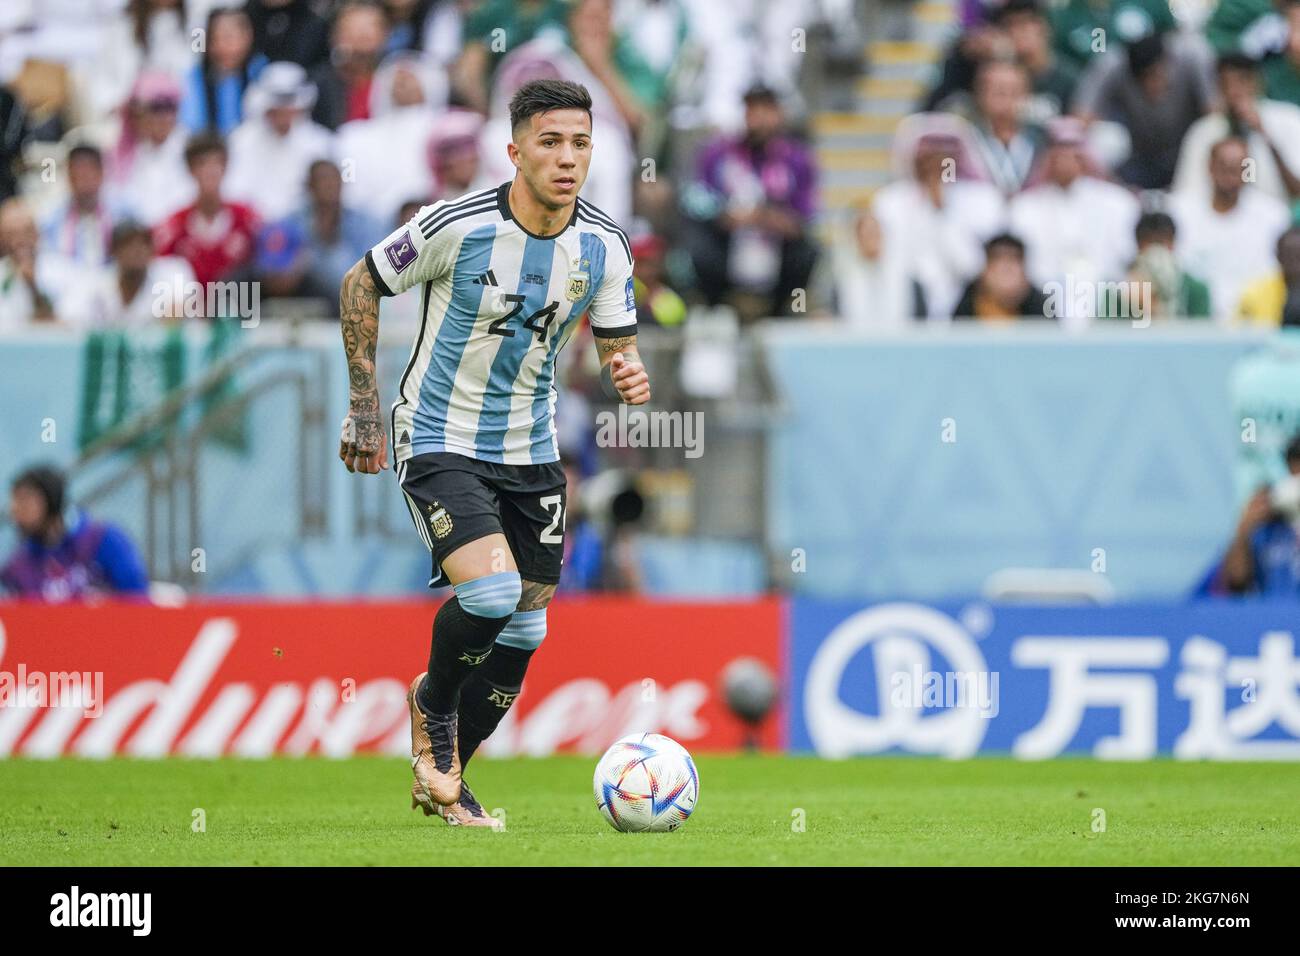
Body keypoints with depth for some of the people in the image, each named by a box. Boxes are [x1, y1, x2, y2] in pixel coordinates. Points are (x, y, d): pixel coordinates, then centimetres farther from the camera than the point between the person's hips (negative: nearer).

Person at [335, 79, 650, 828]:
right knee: (491, 590, -24)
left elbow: (619, 347, 5)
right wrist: (366, 402, -4)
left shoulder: (605, 246, -6)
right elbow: (360, 286, -4)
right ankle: (433, 704, 8)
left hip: (531, 451, 5)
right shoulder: (455, 226, -19)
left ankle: (442, 784, 26)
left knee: (522, 628, 7)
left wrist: (630, 375, -20)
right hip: (439, 440, -5)